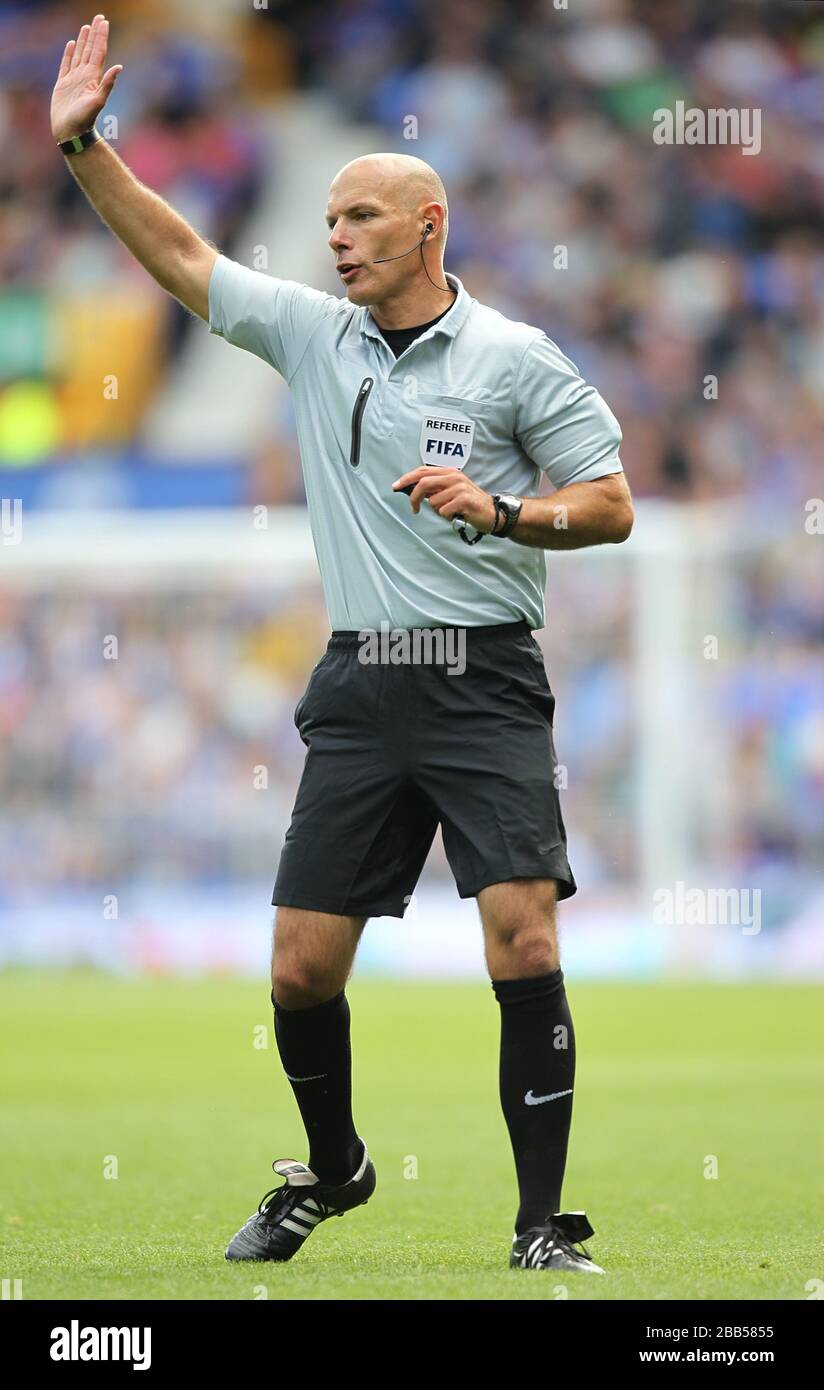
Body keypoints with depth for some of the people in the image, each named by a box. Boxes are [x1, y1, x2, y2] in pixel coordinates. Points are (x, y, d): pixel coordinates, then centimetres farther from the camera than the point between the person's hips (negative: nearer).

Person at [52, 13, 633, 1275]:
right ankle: (331, 1172, 29)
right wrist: (83, 146, 6)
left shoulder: (515, 358, -1)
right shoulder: (313, 335, 11)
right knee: (301, 969, 2)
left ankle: (545, 1229, -12)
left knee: (523, 940, -17)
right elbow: (176, 252, 14)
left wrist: (502, 510, -19)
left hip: (486, 684, -4)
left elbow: (610, 505, -3)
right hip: (360, 688, 4)